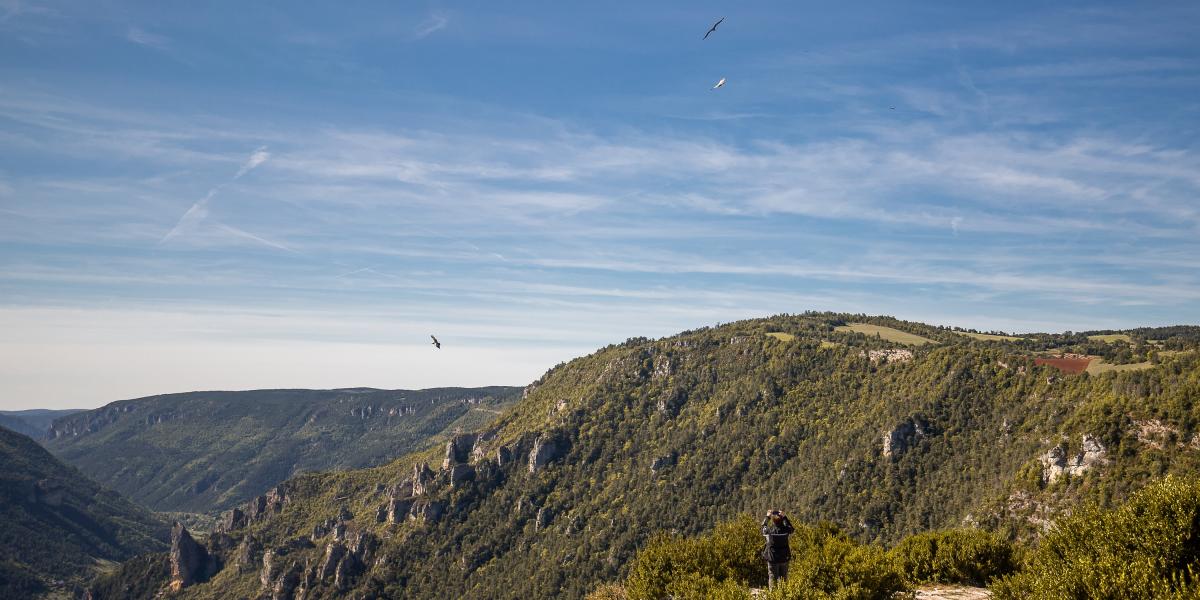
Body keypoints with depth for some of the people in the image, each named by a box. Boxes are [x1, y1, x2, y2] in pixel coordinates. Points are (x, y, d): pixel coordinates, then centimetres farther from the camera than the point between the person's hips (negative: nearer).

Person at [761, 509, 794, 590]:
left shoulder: (769, 530, -15)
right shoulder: (785, 529, -11)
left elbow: (763, 527, 9)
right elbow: (791, 528, 13)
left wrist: (767, 517, 17)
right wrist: (784, 517, 13)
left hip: (772, 558, -2)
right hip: (784, 558, 2)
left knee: (772, 577, 6)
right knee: (783, 578, 14)